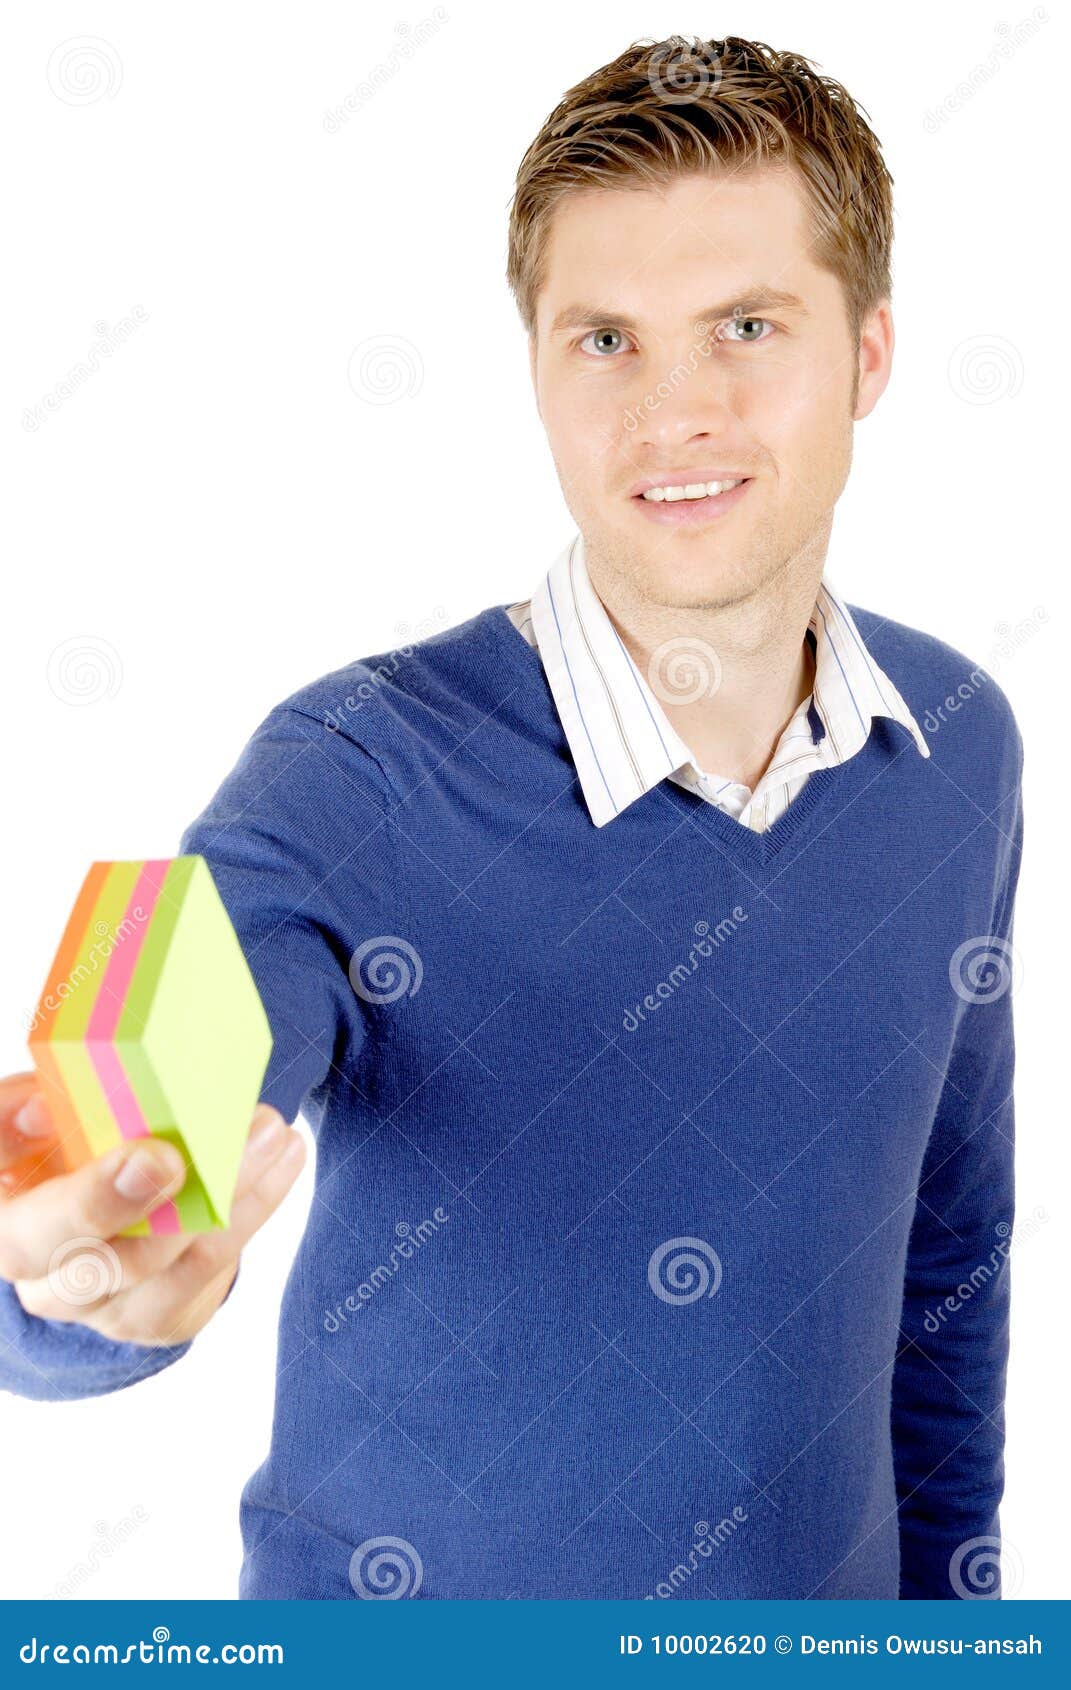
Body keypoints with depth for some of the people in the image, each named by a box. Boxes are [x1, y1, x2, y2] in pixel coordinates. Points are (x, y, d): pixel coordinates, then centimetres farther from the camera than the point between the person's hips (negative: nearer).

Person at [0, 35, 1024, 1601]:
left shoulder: (959, 744, -9)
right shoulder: (349, 781, -23)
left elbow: (950, 1239, 2)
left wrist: (949, 1593, 7)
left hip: (822, 1600, 4)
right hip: (401, 1637, -3)